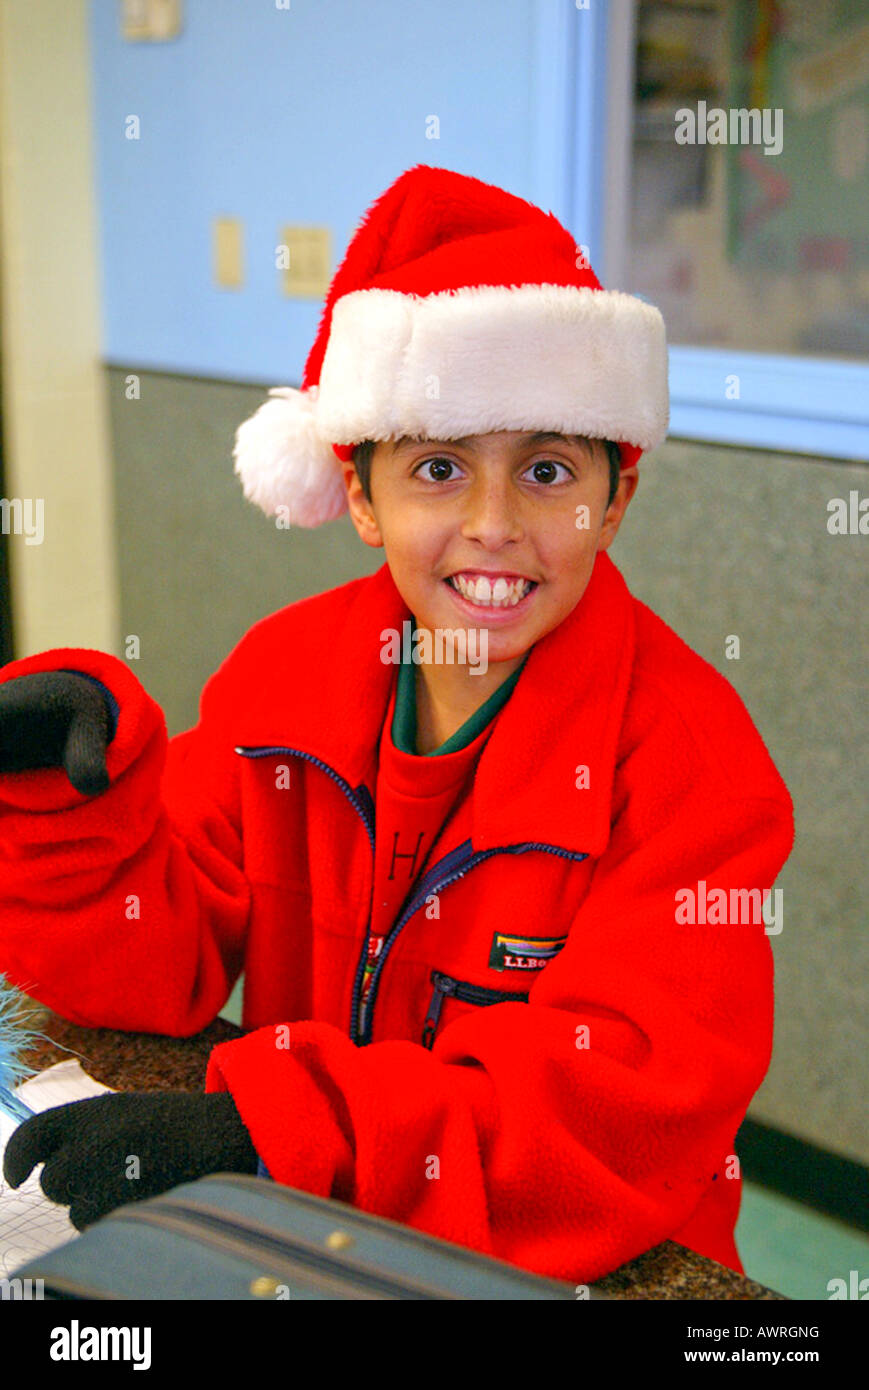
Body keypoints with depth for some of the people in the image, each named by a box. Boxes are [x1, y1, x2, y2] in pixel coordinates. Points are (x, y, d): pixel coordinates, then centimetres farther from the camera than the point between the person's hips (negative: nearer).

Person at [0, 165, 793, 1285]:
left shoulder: (689, 756, -15)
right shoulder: (280, 669, -2)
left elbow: (635, 1109, -23)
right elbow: (155, 969, 0)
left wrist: (268, 1130, -30)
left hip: (578, 1270, -2)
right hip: (295, 1243, 3)